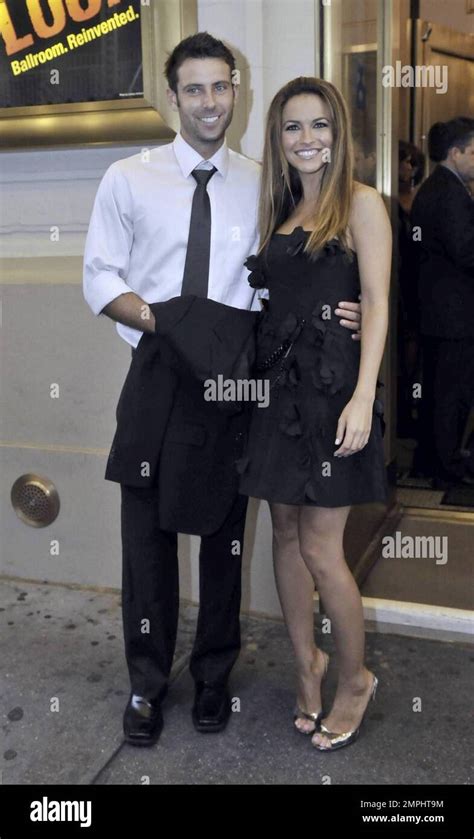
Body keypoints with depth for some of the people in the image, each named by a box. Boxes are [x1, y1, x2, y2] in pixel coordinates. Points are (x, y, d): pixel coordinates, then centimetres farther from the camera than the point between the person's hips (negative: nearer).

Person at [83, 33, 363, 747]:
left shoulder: (263, 185, 5)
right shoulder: (129, 179, 1)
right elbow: (99, 278, 0)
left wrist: (330, 316, -12)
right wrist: (156, 317, -19)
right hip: (157, 376, -1)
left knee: (226, 536, 12)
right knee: (147, 535, 7)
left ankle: (214, 676, 33)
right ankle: (146, 684, 28)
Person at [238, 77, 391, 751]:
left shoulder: (361, 204, -2)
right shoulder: (279, 212, 16)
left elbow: (377, 305, -10)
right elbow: (275, 301, 15)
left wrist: (363, 398, -19)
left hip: (331, 386, -6)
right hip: (279, 385, 7)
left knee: (320, 549, -3)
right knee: (286, 533, 12)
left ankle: (355, 677, 20)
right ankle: (306, 662, 31)